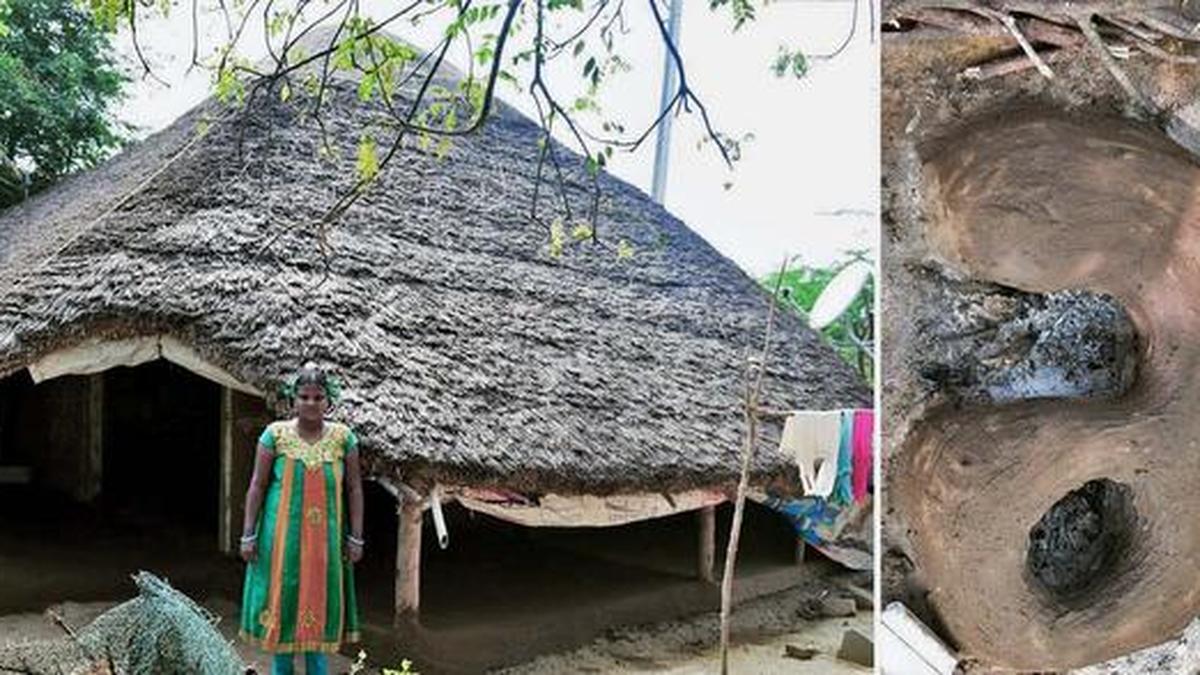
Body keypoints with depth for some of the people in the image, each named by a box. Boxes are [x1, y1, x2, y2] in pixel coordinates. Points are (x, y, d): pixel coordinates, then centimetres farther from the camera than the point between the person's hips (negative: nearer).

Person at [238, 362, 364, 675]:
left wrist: (356, 538, -1)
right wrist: (248, 535, -4)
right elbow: (257, 486, -2)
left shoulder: (343, 437, -3)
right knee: (281, 598, 7)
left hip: (325, 538, 1)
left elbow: (354, 489, 1)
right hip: (282, 535, -1)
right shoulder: (275, 434, -6)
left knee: (320, 599, 9)